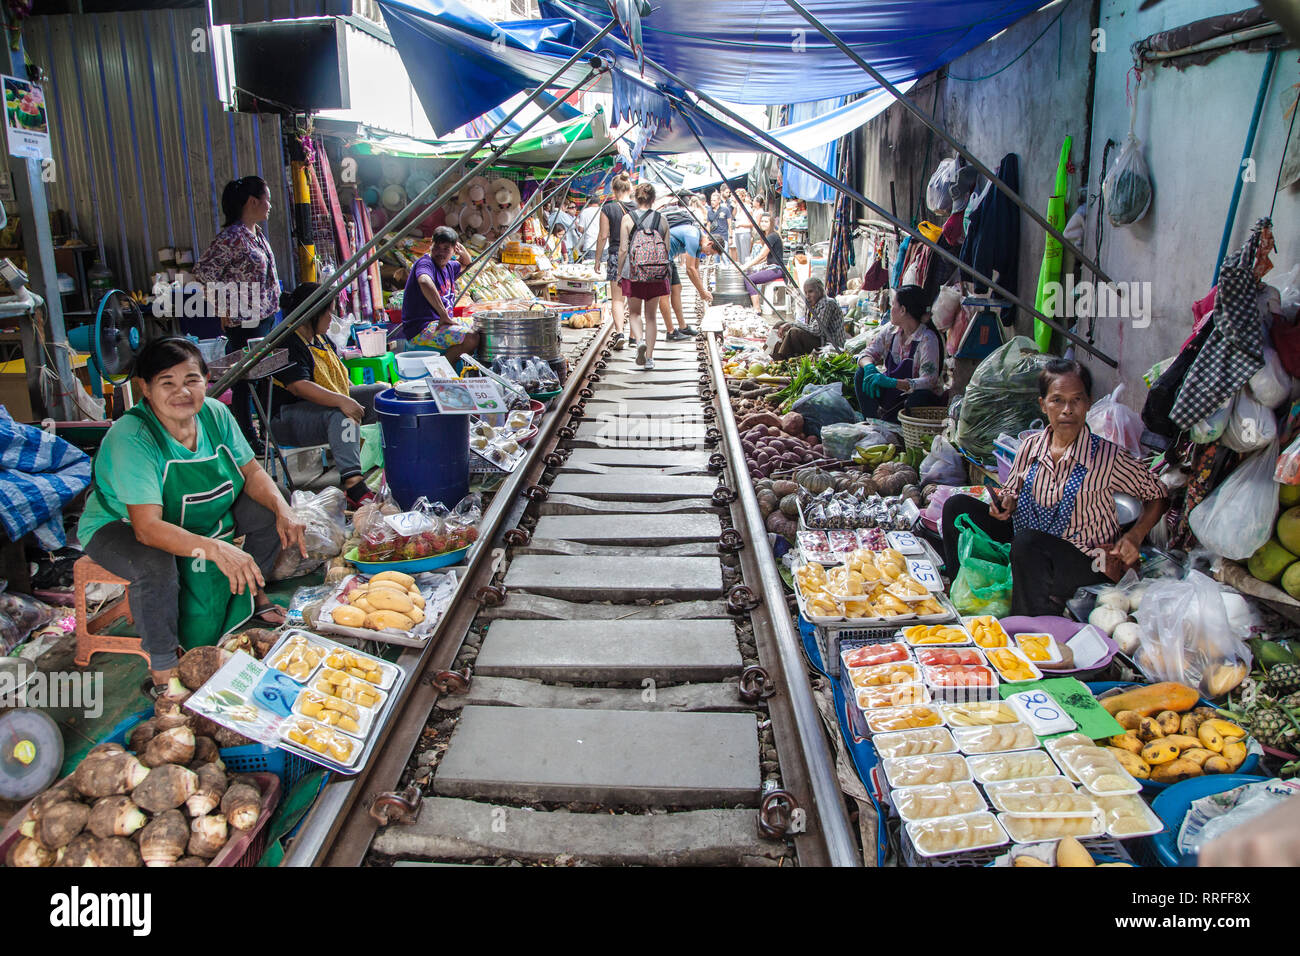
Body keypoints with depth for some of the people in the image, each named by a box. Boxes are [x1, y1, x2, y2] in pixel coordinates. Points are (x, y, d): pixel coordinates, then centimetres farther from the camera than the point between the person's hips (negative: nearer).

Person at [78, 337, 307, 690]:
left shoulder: (214, 413, -15)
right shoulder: (131, 436, -33)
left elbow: (252, 473, -5)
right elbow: (148, 528, -40)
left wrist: (284, 510, -25)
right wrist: (215, 549, -54)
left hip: (199, 516, 7)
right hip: (120, 526, -6)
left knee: (270, 511, -6)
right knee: (156, 565, -37)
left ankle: (252, 594, 20)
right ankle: (162, 669, -16)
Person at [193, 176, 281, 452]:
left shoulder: (257, 233, 11)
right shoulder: (233, 237, -17)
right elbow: (203, 270, -20)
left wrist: (272, 308, 16)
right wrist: (224, 309, -17)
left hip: (265, 316, 9)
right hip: (244, 322, -9)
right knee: (245, 379, 0)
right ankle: (248, 438, 8)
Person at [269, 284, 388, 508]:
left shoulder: (319, 338, 15)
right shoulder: (286, 344, -17)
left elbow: (338, 374, 26)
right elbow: (299, 386, -31)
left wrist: (353, 394, 9)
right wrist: (341, 401, -40)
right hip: (288, 417, -10)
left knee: (383, 392, 2)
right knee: (342, 417, -39)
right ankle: (353, 485, -50)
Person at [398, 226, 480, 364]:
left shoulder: (449, 266, 13)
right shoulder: (425, 263, -14)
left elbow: (465, 264, 36)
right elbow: (425, 282, -38)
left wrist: (463, 252, 10)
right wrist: (444, 315, -34)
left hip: (442, 322, 10)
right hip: (420, 329, -10)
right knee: (471, 338, -28)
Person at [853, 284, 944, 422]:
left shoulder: (927, 339, -19)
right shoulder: (890, 330, 0)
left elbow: (928, 382, -28)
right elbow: (867, 354, 2)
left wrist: (892, 382, -40)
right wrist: (869, 367, -25)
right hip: (890, 394, 5)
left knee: (922, 395, -37)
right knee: (863, 375, -15)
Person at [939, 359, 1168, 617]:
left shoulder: (1109, 457, -12)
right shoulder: (1031, 447, 0)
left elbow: (1156, 495, 1)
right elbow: (1012, 491, 15)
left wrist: (1134, 536, -14)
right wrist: (1006, 503, -8)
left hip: (1087, 559, -5)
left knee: (1027, 542, -37)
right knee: (957, 506, -4)